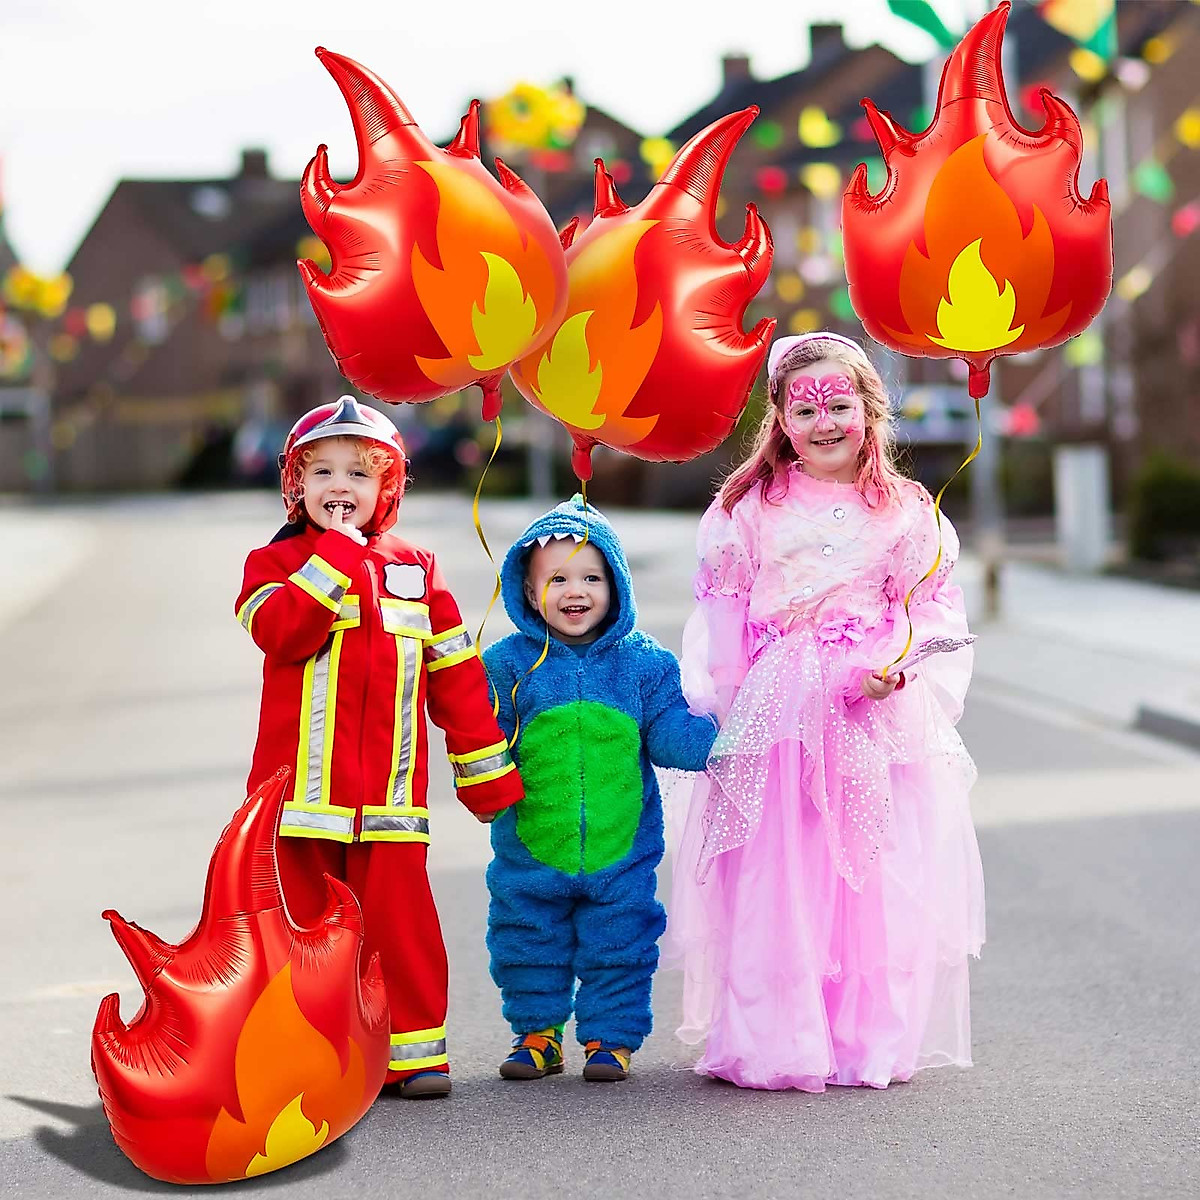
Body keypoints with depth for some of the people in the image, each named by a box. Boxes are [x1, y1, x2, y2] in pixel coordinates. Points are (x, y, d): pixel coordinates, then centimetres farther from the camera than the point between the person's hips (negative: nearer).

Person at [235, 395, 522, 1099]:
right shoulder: (276, 563, 6)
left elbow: (455, 672, 13)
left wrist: (486, 769, 12)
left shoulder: (415, 569, 12)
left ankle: (415, 1051, 9)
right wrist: (337, 556, -16)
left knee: (399, 922, 0)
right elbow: (282, 631, -17)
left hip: (389, 795, 1)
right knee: (302, 924, 4)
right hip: (302, 788, -1)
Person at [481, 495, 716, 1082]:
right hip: (530, 852, 0)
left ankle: (612, 1036, 24)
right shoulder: (509, 663, -3)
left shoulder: (644, 663, -1)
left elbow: (672, 737, -2)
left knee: (618, 947, 8)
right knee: (528, 946, 12)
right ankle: (536, 1033, 30)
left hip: (620, 851, 0)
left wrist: (724, 736, -17)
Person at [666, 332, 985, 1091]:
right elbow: (721, 624, 7)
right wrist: (722, 714, -1)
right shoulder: (748, 509, 7)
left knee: (881, 882, 0)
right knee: (775, 882, -3)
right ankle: (774, 1046, 5)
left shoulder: (908, 514, 8)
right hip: (777, 721, 0)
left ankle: (873, 1041, 11)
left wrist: (901, 671, -12)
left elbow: (935, 615, 6)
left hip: (883, 722, 1)